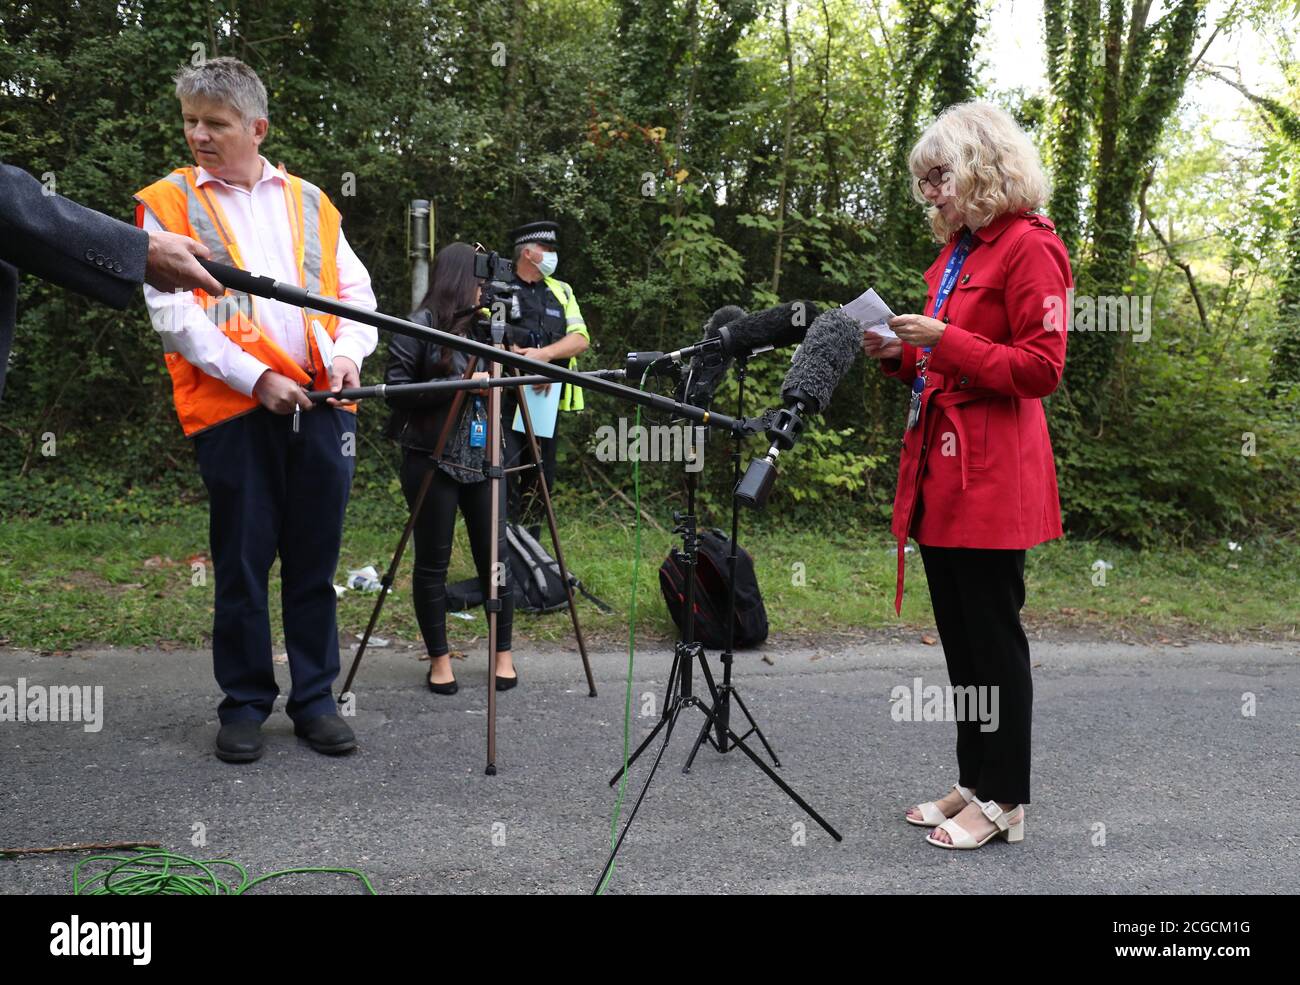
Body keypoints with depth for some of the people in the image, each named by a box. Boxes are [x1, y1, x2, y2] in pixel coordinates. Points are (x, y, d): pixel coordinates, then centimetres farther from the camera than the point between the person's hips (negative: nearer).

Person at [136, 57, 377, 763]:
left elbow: (357, 293, 14)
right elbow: (173, 314, -5)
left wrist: (349, 350, -6)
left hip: (322, 406, 3)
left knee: (315, 564, 8)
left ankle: (314, 698, 21)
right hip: (233, 411, -2)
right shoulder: (168, 204, 5)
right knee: (242, 564, 4)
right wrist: (255, 377, -15)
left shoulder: (309, 202, 15)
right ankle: (245, 703, 20)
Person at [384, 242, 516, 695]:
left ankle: (504, 653, 19)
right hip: (432, 461, -4)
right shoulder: (420, 327, -4)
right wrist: (459, 385, -16)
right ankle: (439, 657, 18)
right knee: (432, 563, 4)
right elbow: (396, 389, -10)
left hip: (483, 459, 4)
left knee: (494, 557, 5)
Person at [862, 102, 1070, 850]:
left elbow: (1040, 369, -14)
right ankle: (975, 782, 25)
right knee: (961, 639, 13)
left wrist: (944, 341, -17)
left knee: (994, 638, 0)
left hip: (992, 478, -9)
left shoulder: (1028, 248, -8)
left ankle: (1005, 802, 12)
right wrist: (901, 356, 6)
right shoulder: (955, 254, 17)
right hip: (940, 470, 9)